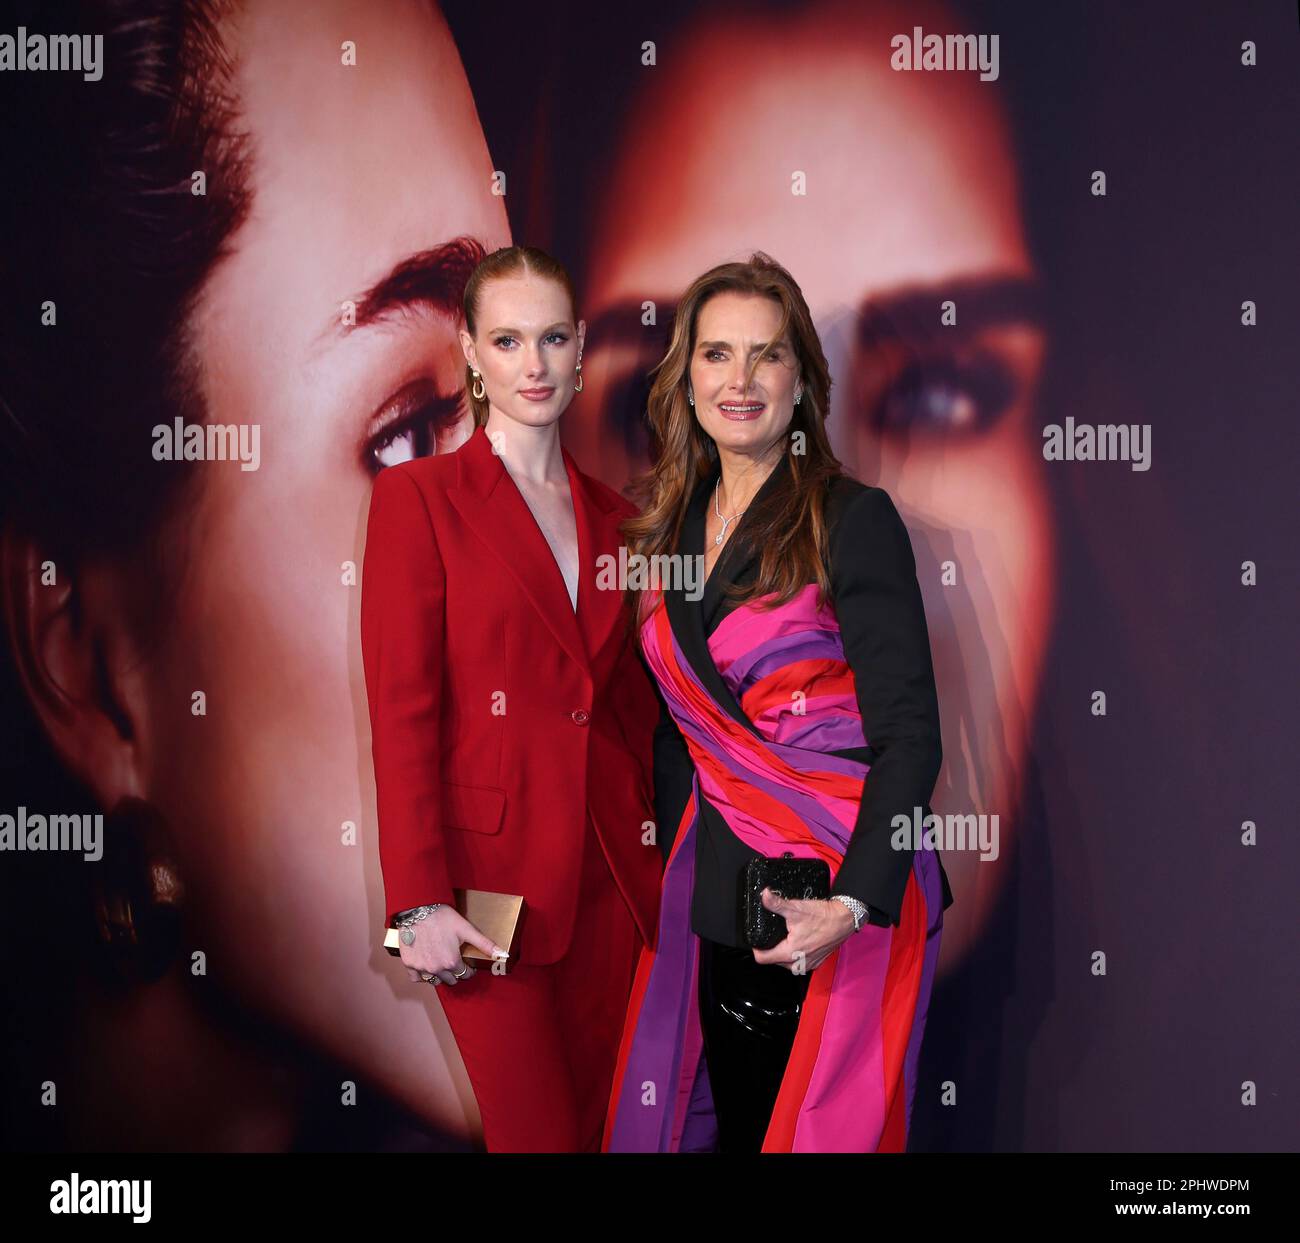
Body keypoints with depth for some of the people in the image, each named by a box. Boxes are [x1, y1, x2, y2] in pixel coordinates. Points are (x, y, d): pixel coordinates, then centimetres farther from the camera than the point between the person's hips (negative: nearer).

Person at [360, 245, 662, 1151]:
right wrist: (420, 901, -15)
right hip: (491, 867, -5)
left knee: (599, 1118, 11)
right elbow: (400, 710, -9)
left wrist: (658, 850, 7)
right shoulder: (418, 497, -3)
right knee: (535, 1131, -1)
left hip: (611, 868, 5)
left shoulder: (611, 515, 13)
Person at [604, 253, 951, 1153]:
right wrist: (673, 865, 11)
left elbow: (908, 735, -14)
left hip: (835, 888, -5)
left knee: (821, 1127, 5)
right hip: (712, 894, 5)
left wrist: (852, 903, -24)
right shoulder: (674, 525, 9)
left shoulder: (854, 520, -10)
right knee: (729, 1122, 13)